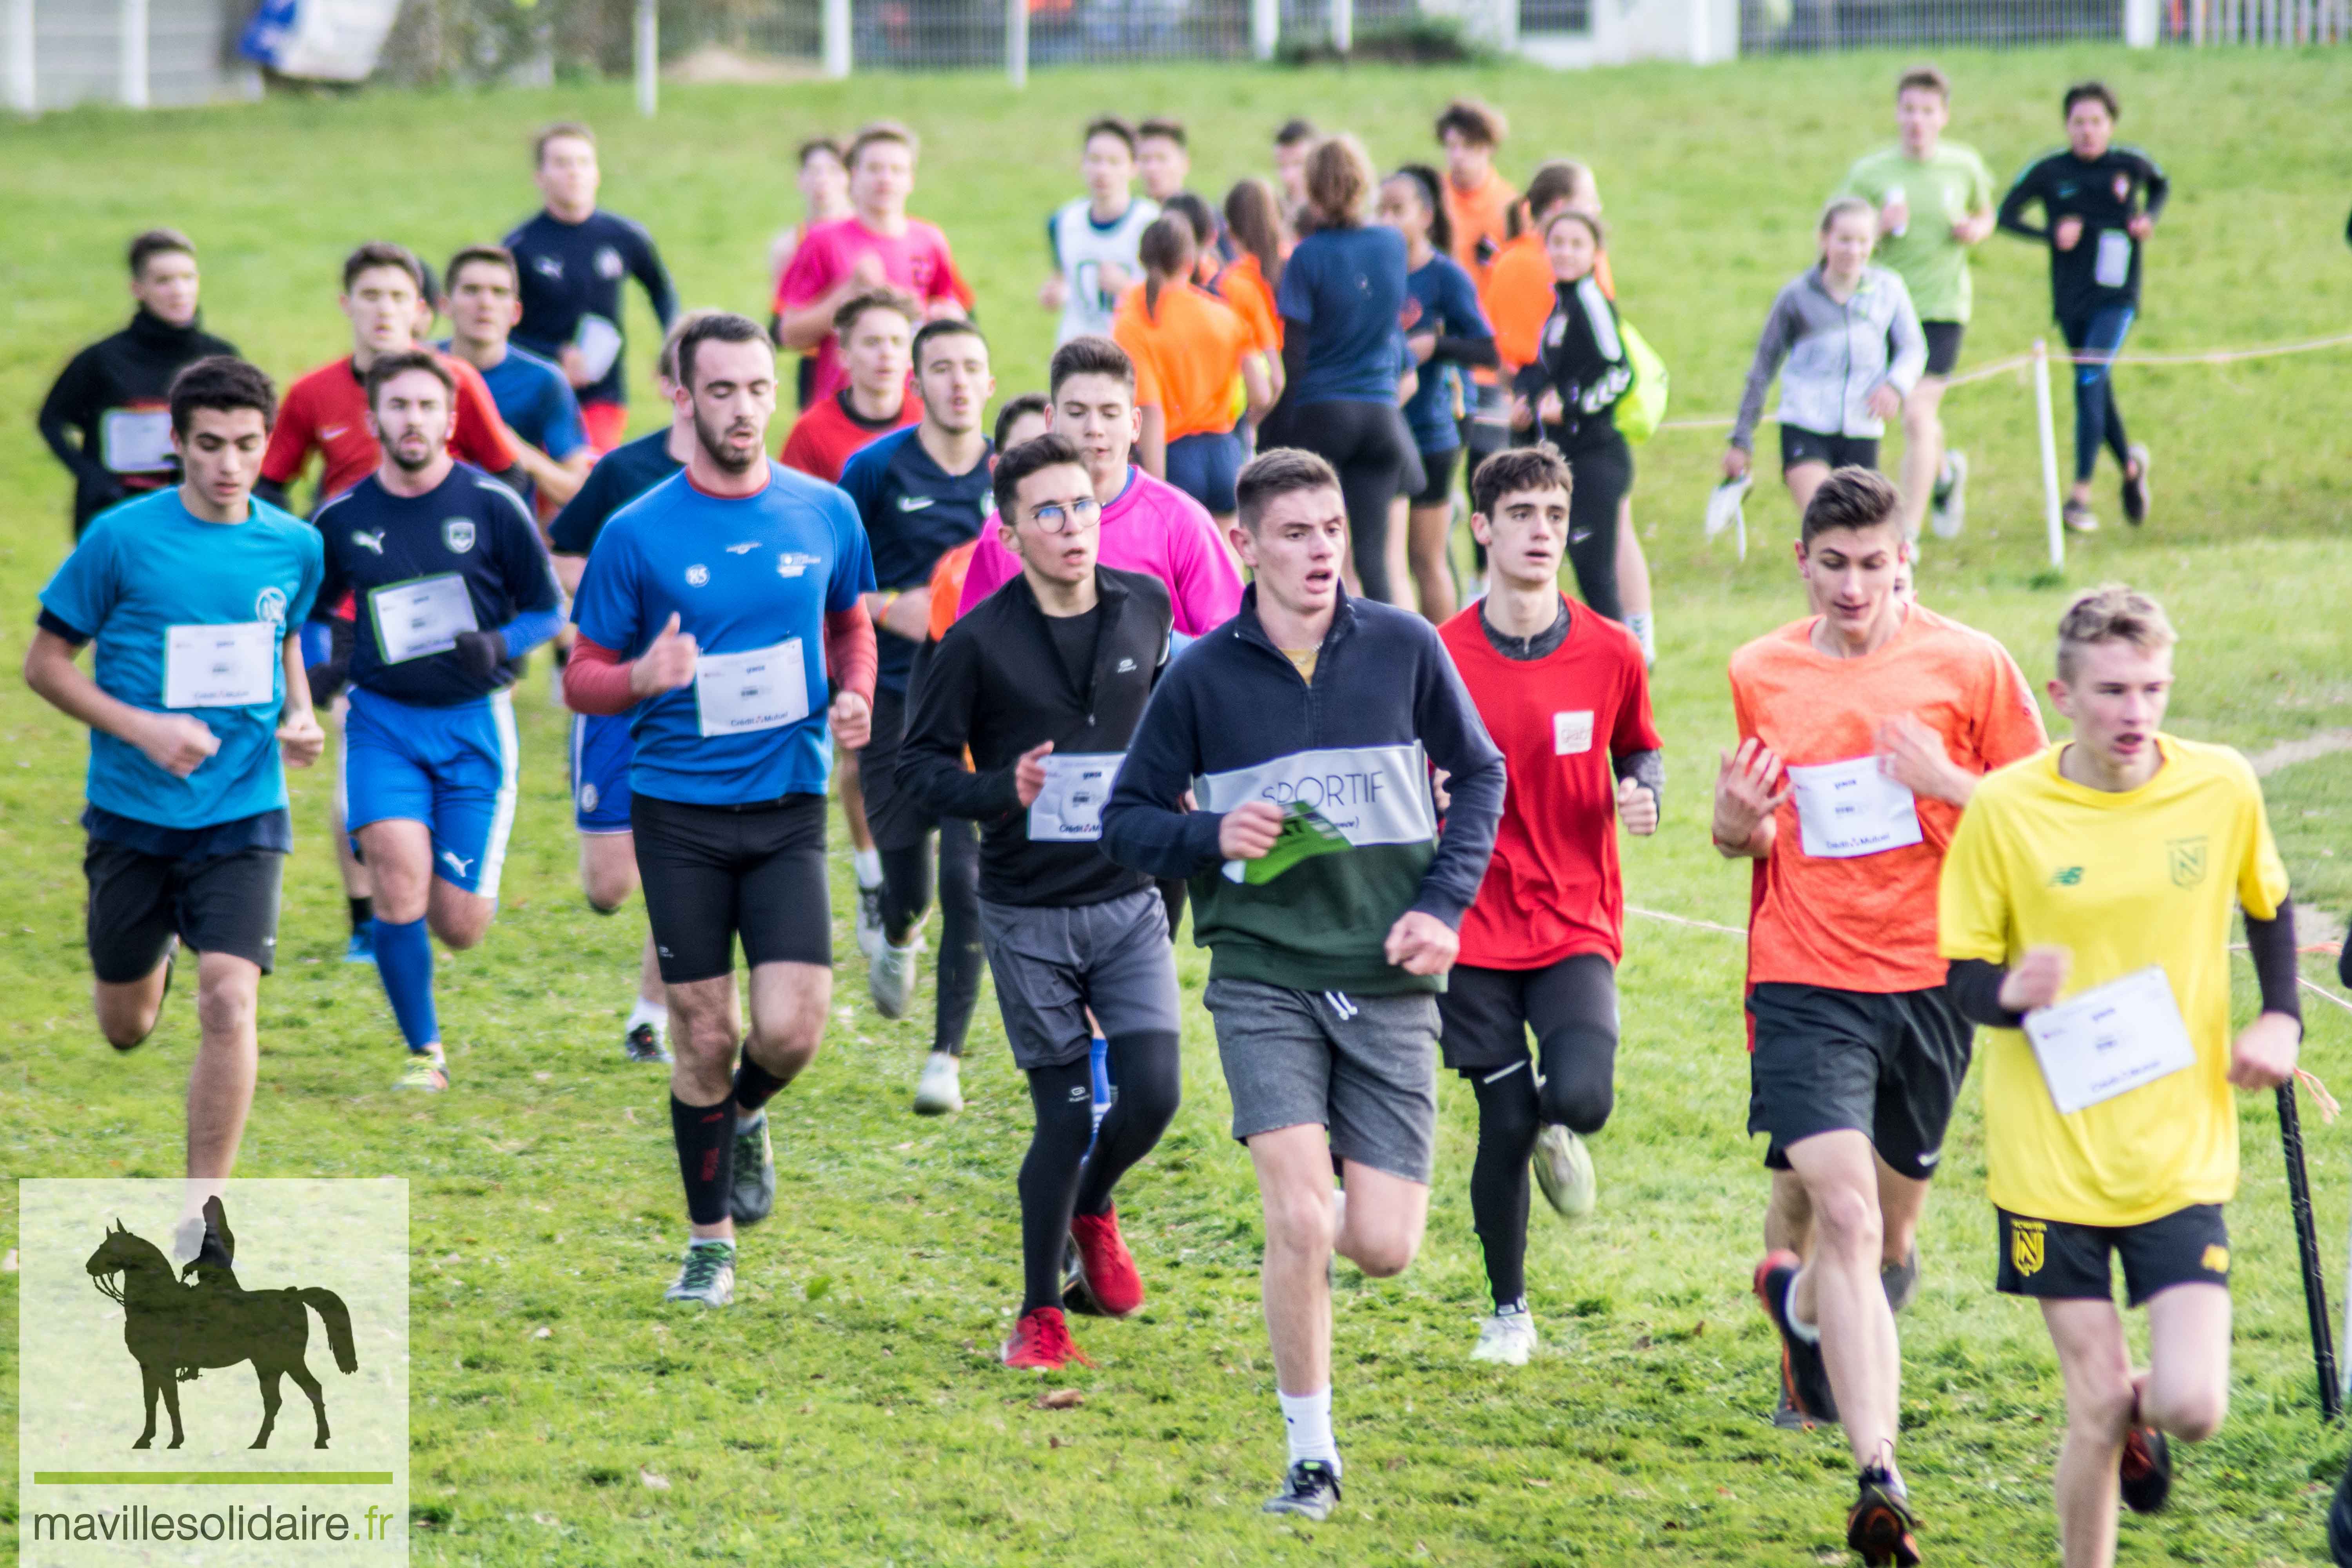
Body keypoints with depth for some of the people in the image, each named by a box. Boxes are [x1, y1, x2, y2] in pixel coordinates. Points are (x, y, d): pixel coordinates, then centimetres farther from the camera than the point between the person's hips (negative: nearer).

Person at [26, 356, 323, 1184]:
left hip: (243, 814, 0)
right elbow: (45, 662, -4)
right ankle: (160, 948, 53)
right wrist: (143, 729, -17)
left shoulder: (294, 546, 0)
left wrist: (299, 718, 2)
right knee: (125, 1027, 14)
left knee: (229, 999, -18)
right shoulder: (122, 539, -10)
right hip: (133, 812, 0)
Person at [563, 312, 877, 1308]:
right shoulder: (638, 534, -4)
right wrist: (641, 679, -21)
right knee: (705, 1038, 2)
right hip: (679, 812, -1)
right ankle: (710, 1241, 20)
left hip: (789, 809, 1)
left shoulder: (825, 515, 3)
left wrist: (855, 698, 0)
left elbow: (851, 625, 21)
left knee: (790, 1031, -10)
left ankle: (746, 1117, 26)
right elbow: (580, 677, 1)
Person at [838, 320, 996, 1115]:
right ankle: (898, 938, 44)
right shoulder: (876, 470, -4)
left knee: (969, 879, -9)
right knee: (906, 877, 5)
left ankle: (946, 1057, 0)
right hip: (897, 699, -1)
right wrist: (889, 609, -16)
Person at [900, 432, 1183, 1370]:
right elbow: (919, 763, -5)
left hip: (1129, 899, 3)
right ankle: (1039, 1312, 15)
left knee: (1152, 1091, -9)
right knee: (1067, 1115, -4)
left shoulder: (1144, 608, 1)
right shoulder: (981, 640, -10)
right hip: (1028, 913, -3)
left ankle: (1092, 1212, 25)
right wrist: (1002, 792, -21)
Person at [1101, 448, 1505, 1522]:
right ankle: (1310, 1456, 1)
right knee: (1298, 1220, -16)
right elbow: (1126, 820, 8)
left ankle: (1345, 1203, 35)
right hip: (1263, 979, -1)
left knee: (1383, 1248, -4)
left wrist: (1445, 905, 0)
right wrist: (1210, 839, -12)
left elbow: (1479, 775, 14)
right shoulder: (1201, 677, -1)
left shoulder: (1404, 648, 2)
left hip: (1388, 982, 1)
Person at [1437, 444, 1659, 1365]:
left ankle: (1558, 1130, 19)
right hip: (1477, 933, -1)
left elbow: (1640, 746, 17)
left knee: (1581, 1099, -21)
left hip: (1578, 924, 1)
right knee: (1505, 1126, -1)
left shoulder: (1611, 654, -1)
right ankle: (1508, 1310, 20)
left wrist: (1645, 793, -5)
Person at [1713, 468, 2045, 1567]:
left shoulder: (1967, 666, -2)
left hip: (1927, 980, 1)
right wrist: (1737, 823, -4)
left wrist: (1947, 781, -17)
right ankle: (1878, 1476, -23)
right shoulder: (1760, 674, 5)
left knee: (1889, 1229, 16)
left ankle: (1800, 1301, 52)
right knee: (1846, 1213, -18)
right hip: (1804, 983, -1)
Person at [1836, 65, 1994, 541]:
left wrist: (1975, 231, -4)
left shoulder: (1964, 167, 0)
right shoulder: (1869, 172, -4)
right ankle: (1946, 473, 52)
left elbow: (1985, 215, 19)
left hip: (1943, 309, -2)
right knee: (1918, 420, 18)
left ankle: (1908, 536, -12)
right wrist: (1879, 227, -21)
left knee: (1917, 416, -16)